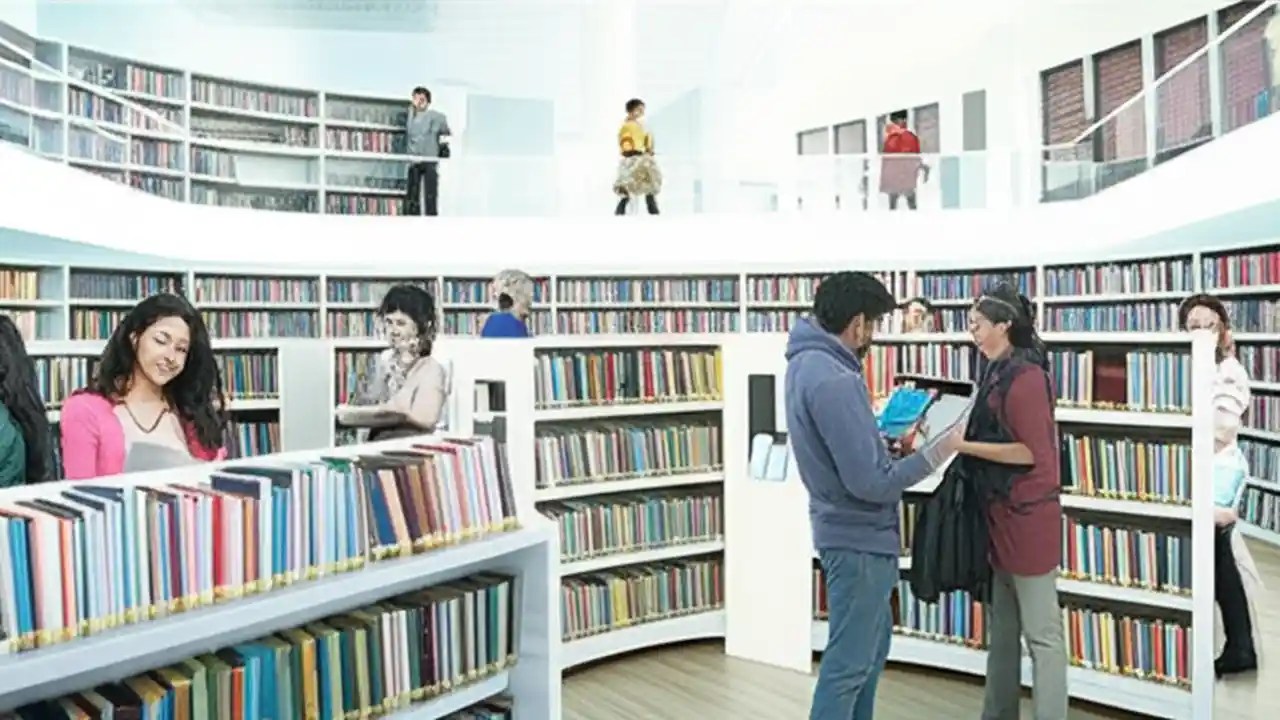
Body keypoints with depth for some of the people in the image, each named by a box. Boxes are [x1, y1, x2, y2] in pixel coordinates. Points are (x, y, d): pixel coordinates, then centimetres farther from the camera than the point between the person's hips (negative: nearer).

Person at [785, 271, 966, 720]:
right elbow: (870, 482, -26)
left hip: (852, 530, 10)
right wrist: (938, 451, -17)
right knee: (849, 661, 2)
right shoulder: (833, 380, -27)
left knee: (872, 643, 23)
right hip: (859, 537, -10)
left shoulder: (809, 362, 4)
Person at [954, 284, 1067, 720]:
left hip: (1027, 515, -9)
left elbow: (1032, 451, -19)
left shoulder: (1025, 376, -16)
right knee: (1002, 627, 17)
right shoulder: (998, 373, 12)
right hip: (1001, 512, 9)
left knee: (1041, 632, 1)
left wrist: (963, 446, -21)